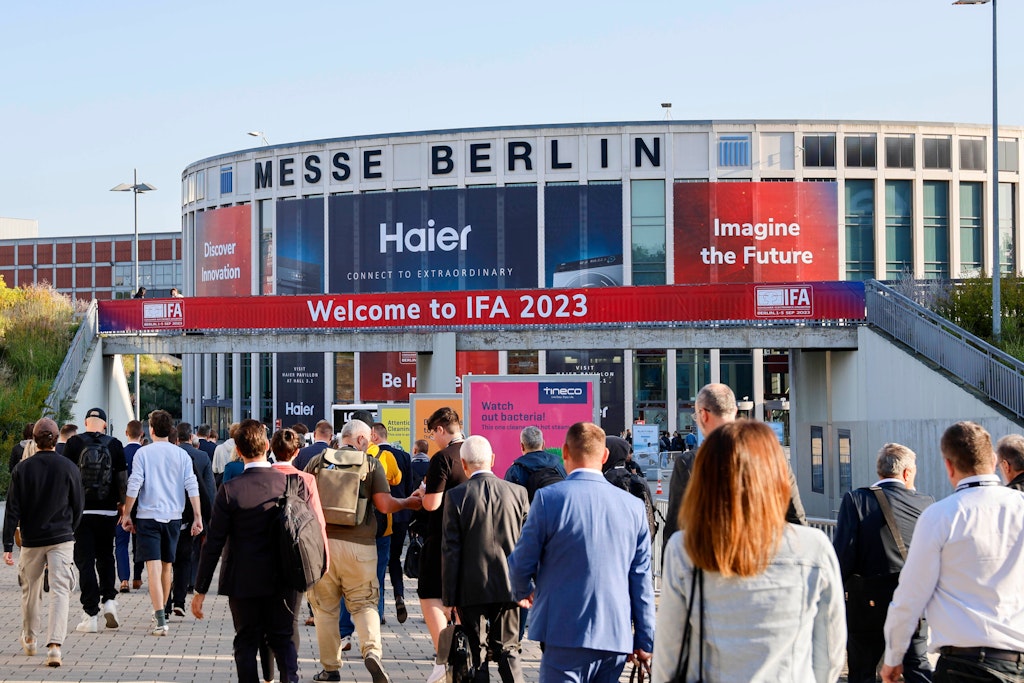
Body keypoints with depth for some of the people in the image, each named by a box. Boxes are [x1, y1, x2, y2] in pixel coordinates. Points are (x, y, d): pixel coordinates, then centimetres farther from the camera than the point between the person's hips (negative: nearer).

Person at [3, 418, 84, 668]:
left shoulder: (22, 469, -4)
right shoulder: (69, 468, -4)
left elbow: (13, 509, -5)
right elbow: (78, 506, 3)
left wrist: (7, 546, -3)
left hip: (31, 540, 1)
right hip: (62, 539, -1)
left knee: (31, 591, 18)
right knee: (60, 591, -5)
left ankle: (30, 640, 35)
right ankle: (54, 645, -19)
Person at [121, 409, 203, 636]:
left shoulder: (143, 453, -3)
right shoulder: (181, 454, 4)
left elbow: (134, 486, -8)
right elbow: (192, 486, -2)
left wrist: (126, 514, 0)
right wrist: (197, 517, 0)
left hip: (148, 516, -3)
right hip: (173, 516, 3)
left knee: (153, 566, -9)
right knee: (166, 566, 19)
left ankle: (160, 620, -19)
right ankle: (161, 611, 34)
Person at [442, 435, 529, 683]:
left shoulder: (456, 496, -8)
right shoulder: (517, 493, -1)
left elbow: (450, 550, -7)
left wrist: (449, 597, -2)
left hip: (471, 588, -2)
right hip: (507, 587, 2)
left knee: (475, 655, 6)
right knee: (508, 652, 10)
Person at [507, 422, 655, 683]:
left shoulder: (548, 498, -7)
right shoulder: (633, 506, 5)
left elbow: (522, 563, -1)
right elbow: (642, 581, 8)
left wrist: (523, 592, 22)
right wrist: (645, 641, 14)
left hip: (566, 633, -5)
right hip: (617, 636, 5)